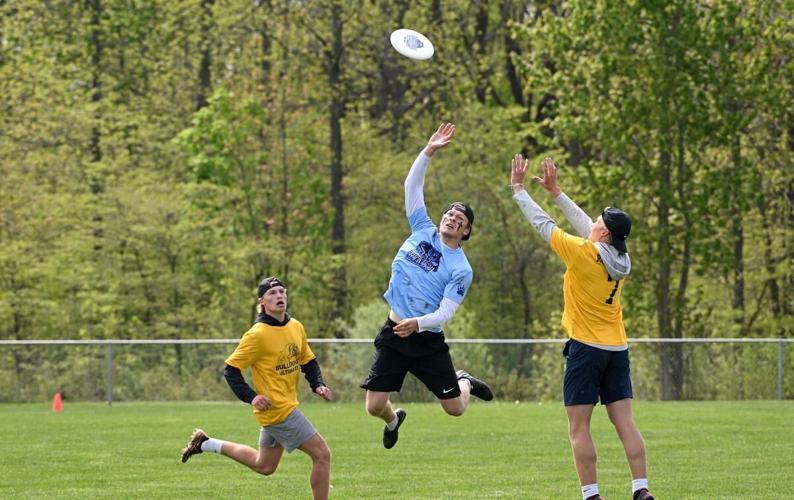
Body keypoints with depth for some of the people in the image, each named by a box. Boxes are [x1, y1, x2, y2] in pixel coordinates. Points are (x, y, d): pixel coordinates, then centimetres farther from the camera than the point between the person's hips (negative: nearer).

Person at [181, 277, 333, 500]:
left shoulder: (296, 327, 6)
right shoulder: (257, 335, -16)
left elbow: (308, 362, 19)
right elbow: (231, 370, -12)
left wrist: (318, 385, 1)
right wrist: (251, 397, -22)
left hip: (288, 405, 9)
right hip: (277, 408, -9)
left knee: (263, 466, 23)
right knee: (322, 455, -9)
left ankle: (206, 444, 32)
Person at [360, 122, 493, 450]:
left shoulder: (461, 270, -9)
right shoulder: (423, 230, 3)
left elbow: (445, 313, -16)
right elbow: (412, 186, 1)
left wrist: (418, 323, -34)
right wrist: (429, 152, -9)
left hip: (427, 340, -2)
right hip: (393, 336, 2)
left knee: (455, 409, 3)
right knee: (375, 407, -5)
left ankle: (464, 382, 41)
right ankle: (393, 420, 34)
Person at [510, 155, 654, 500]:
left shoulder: (583, 253, -14)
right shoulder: (621, 259, 5)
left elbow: (543, 224, -5)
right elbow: (583, 224, 18)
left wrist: (518, 189, 8)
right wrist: (555, 192, 24)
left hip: (585, 349, -7)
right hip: (618, 349, 7)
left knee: (579, 428, -2)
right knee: (625, 422, 5)